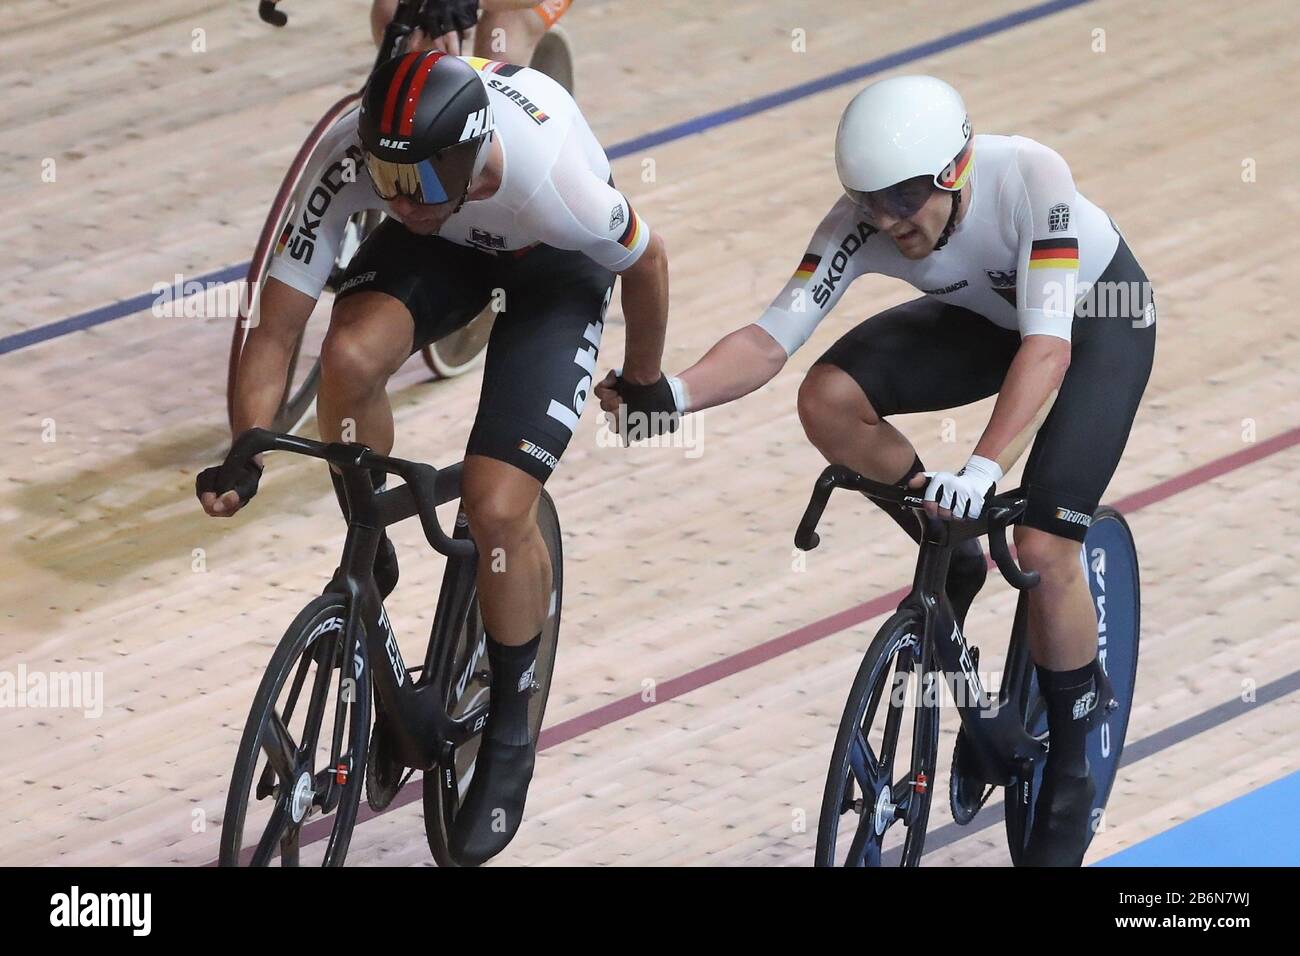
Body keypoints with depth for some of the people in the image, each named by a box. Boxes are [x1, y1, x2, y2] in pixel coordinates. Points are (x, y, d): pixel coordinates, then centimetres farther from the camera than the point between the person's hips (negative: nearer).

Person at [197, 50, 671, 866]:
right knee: (352, 354, -31)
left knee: (498, 510, -16)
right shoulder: (351, 163, -35)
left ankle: (511, 733, 9)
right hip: (450, 249, 3)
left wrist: (645, 382, 0)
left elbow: (647, 261, -17)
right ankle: (366, 562, -2)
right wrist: (247, 456, -38)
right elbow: (276, 330, -26)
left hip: (555, 264, -3)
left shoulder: (555, 181, -41)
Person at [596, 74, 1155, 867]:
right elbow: (771, 340, -28)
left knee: (1043, 548, -19)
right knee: (830, 398, -21)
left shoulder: (1032, 179, -40)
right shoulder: (860, 222, -27)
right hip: (987, 314, 5)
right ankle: (950, 564, 3)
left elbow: (1049, 347, -46)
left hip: (1099, 312, -4)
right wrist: (675, 394, -48)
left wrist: (983, 468, -58)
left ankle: (1072, 771, 3)